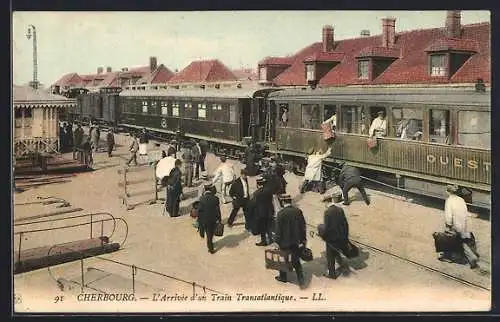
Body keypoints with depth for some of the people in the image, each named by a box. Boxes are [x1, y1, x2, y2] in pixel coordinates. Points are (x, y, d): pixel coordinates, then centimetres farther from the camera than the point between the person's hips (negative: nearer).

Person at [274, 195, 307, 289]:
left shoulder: (281, 213, -17)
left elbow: (278, 229, -14)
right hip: (295, 240, 4)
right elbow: (303, 225, 2)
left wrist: (278, 241, -4)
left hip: (285, 241, -4)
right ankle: (301, 281, 7)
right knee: (296, 261, 11)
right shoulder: (298, 211, -4)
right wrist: (303, 238, 11)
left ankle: (283, 277, 32)